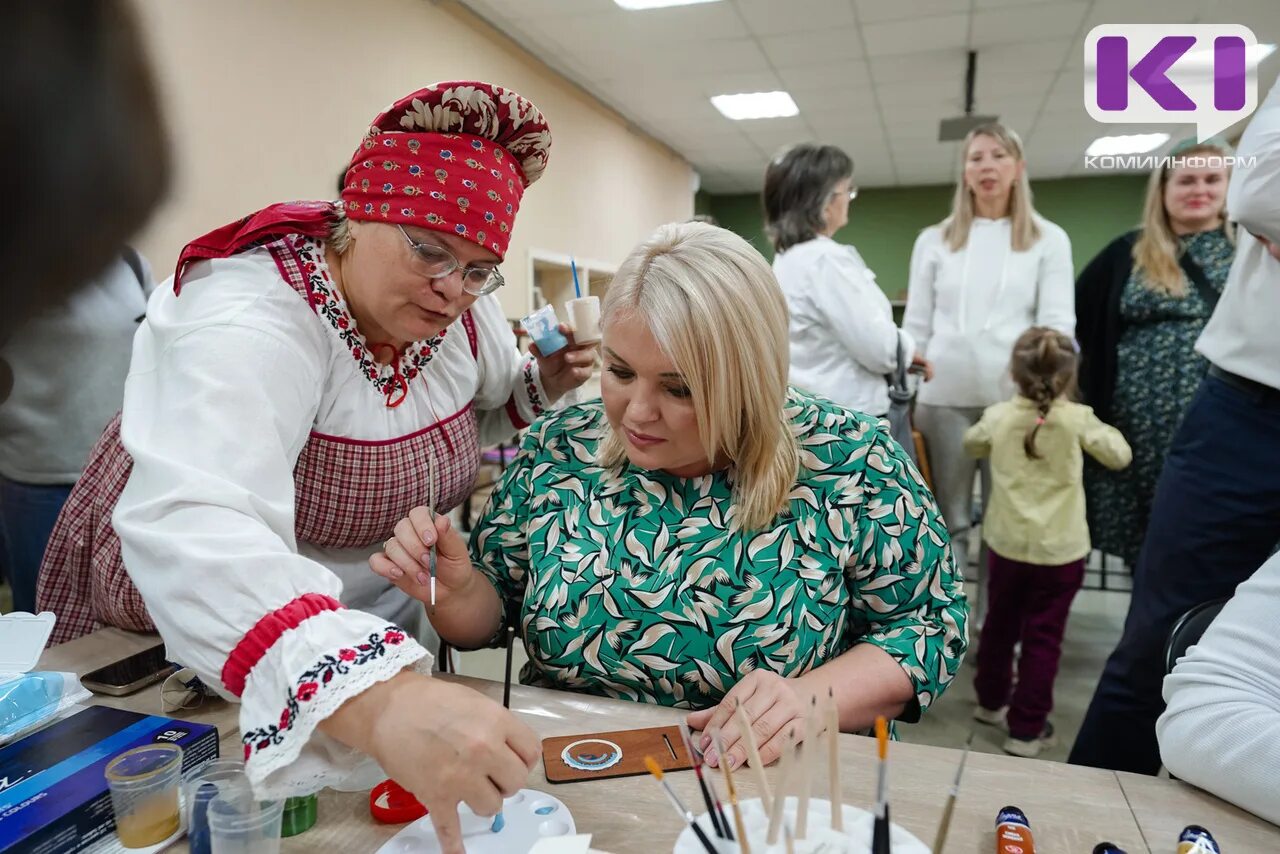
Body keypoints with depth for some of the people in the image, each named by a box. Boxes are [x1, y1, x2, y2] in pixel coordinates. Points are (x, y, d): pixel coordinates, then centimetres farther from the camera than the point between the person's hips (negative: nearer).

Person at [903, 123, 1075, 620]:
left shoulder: (1049, 239, 8)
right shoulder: (933, 240, 11)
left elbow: (1058, 323, 2)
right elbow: (916, 325, 10)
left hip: (1016, 397, -1)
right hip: (943, 398, 1)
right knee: (948, 521, 7)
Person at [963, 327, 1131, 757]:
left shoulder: (998, 416, -5)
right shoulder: (1078, 419, -11)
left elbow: (971, 444, 15)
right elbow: (1120, 456, 2)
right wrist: (1100, 429, 17)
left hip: (1006, 544, 3)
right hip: (1059, 550, -2)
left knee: (1000, 625, 19)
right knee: (1043, 638, 5)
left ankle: (991, 700, 37)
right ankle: (1026, 729, 11)